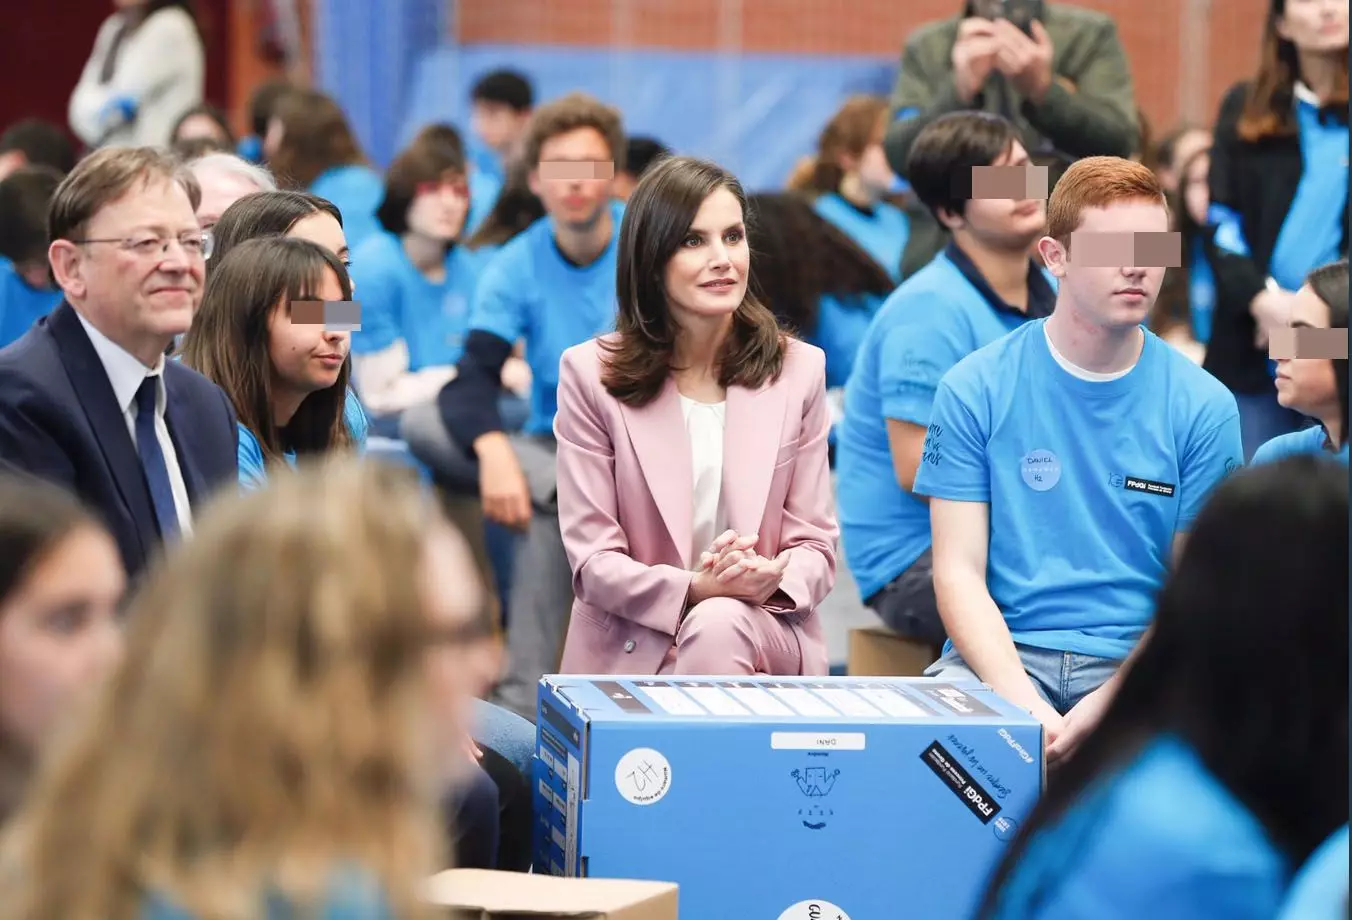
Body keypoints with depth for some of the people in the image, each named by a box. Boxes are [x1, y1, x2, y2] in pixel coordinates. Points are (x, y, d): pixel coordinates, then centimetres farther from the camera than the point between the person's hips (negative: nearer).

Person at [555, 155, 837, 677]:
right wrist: (694, 590, -23)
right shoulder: (591, 374, 0)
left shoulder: (799, 370, 6)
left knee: (720, 625, -32)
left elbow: (814, 546, 6)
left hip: (766, 641, 2)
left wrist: (768, 583, -19)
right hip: (629, 649, -2)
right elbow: (592, 560, -4)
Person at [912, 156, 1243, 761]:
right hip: (1005, 651, 0)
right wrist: (1023, 706, -18)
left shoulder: (1205, 408, 4)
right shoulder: (974, 389, 2)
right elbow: (960, 574, -1)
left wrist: (1107, 703, -14)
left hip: (1134, 663, 1)